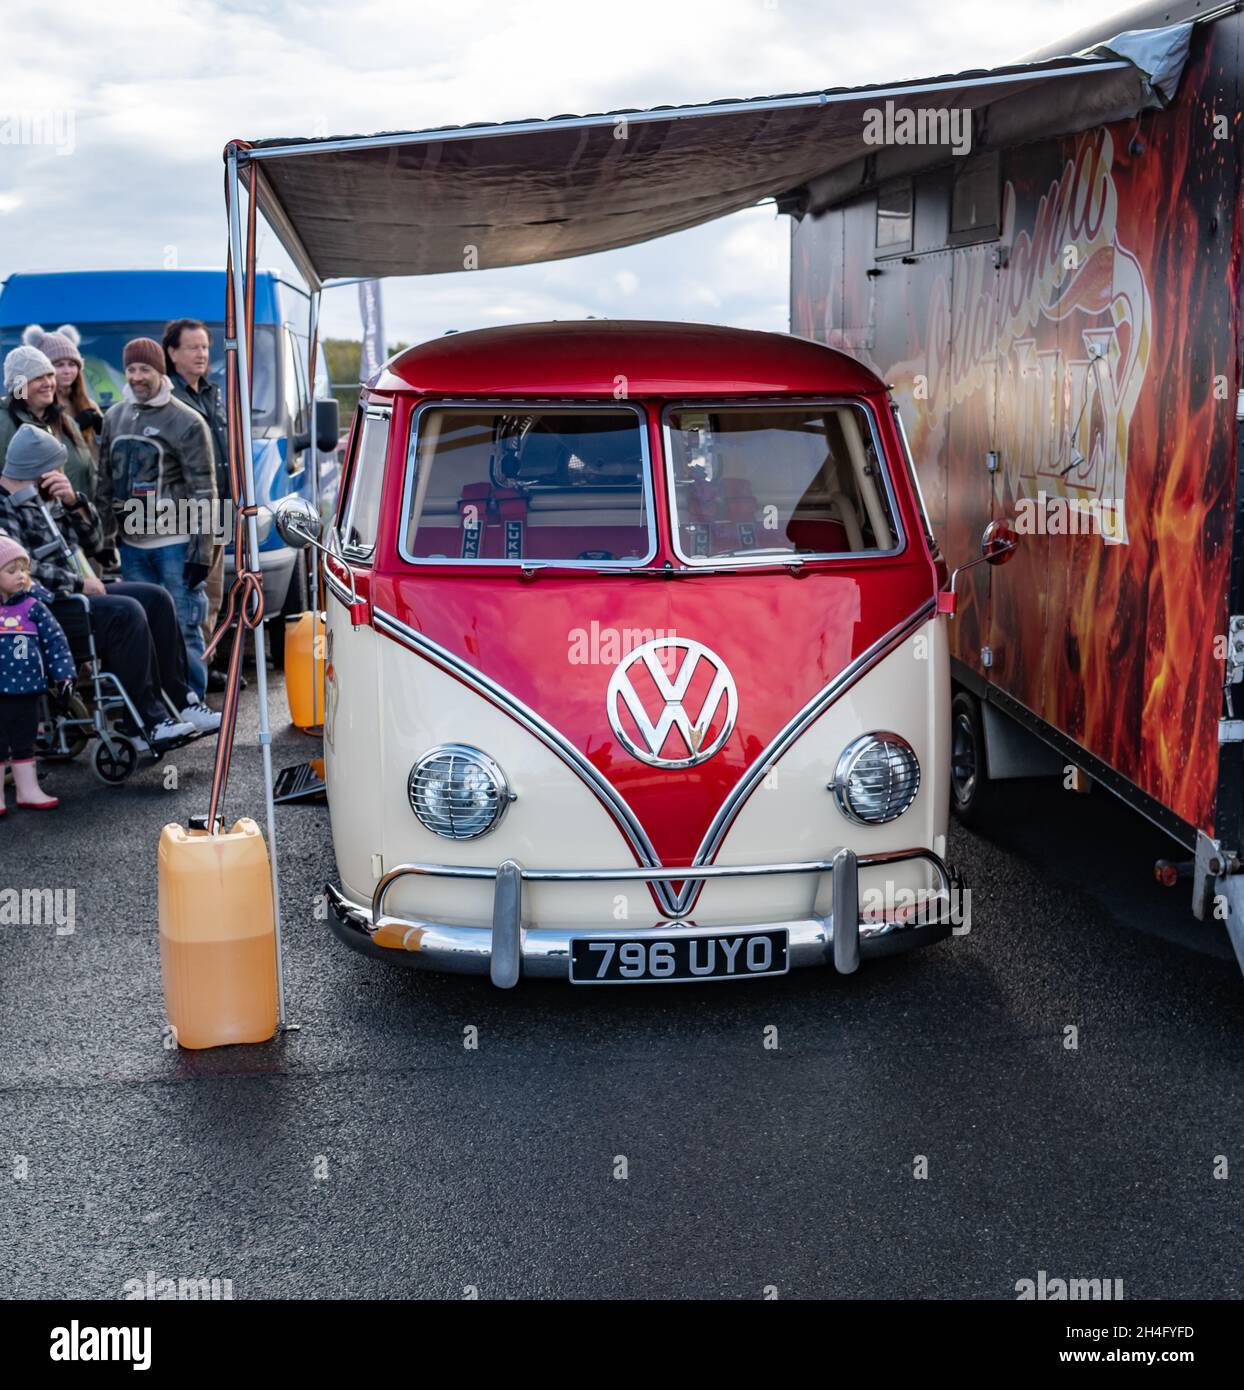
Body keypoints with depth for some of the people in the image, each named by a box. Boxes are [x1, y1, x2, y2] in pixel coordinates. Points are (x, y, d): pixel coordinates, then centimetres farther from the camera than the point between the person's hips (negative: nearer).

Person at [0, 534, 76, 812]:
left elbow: (55, 640, 1)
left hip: (27, 688, 1)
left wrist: (63, 673, -4)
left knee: (24, 744, 14)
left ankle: (28, 790, 24)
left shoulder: (33, 606, -2)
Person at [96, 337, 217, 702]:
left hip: (176, 543, -5)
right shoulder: (114, 418, 11)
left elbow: (203, 492, -8)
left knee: (183, 627, -2)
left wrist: (201, 552, -13)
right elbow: (106, 482, 16)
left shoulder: (186, 422, -6)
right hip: (132, 545, 5)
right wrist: (103, 538, 12)